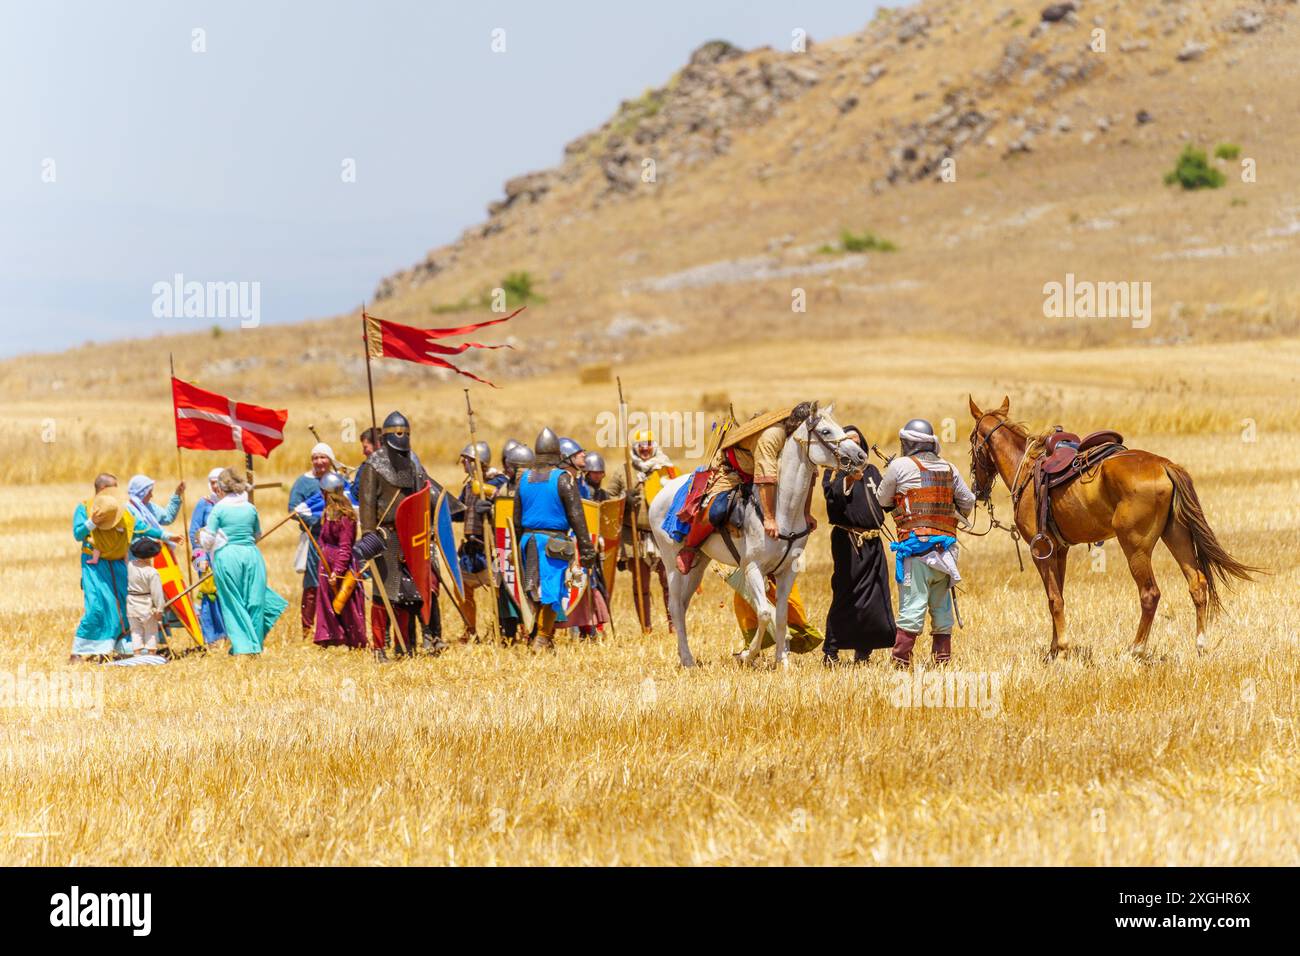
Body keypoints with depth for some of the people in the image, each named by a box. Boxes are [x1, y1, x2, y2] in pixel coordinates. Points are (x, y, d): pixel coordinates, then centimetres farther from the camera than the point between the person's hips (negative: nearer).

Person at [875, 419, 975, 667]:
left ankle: (901, 660, -12)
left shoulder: (900, 466, -2)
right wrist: (960, 516, 39)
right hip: (946, 543, 5)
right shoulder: (949, 468, 11)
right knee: (941, 603, 13)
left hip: (915, 542, -5)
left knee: (913, 602, -9)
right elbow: (968, 501, 17)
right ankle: (943, 656, 15)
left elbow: (883, 500, 8)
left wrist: (887, 475, 27)